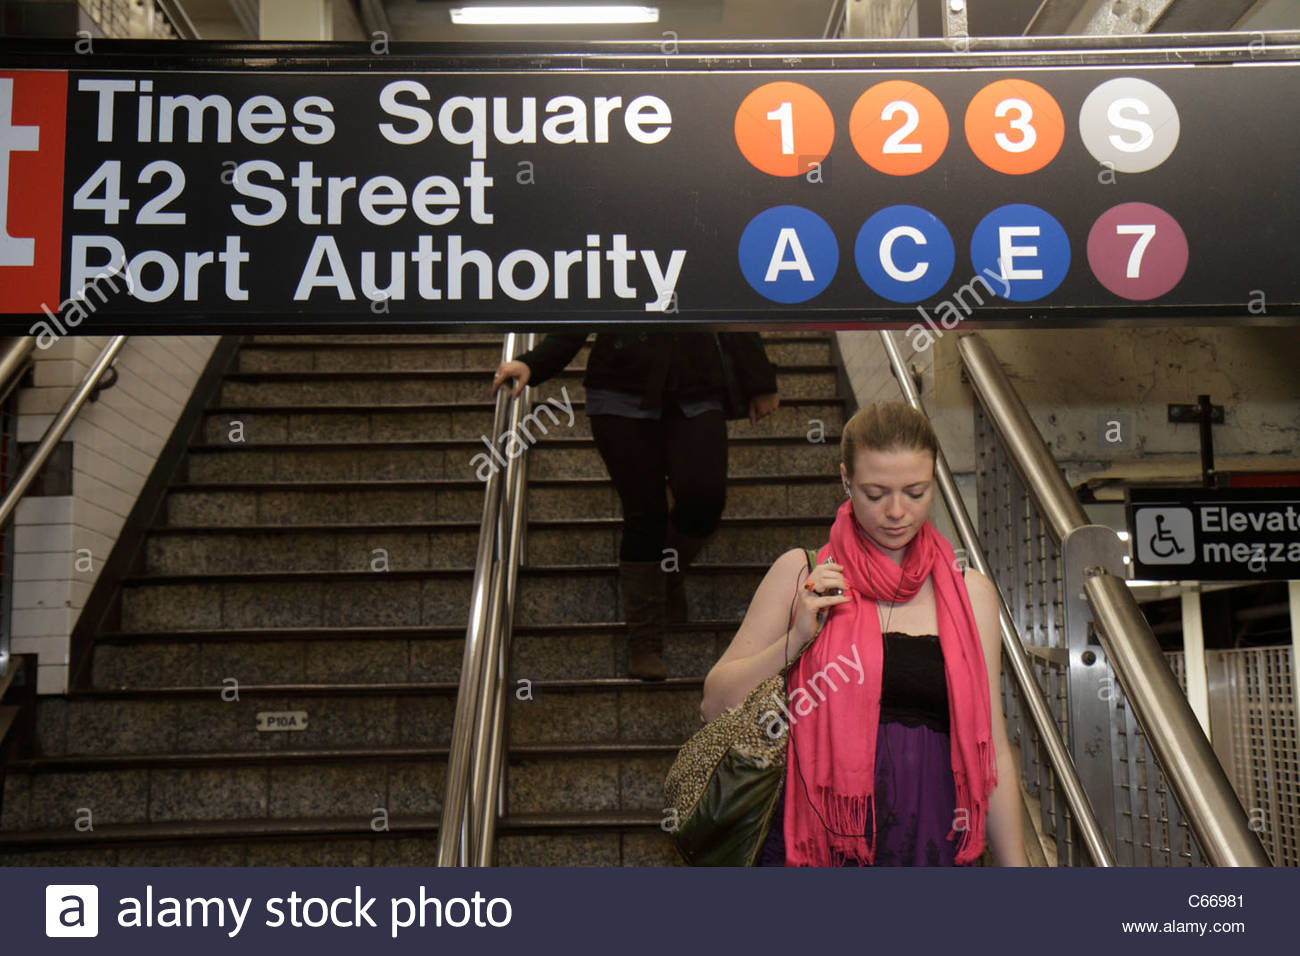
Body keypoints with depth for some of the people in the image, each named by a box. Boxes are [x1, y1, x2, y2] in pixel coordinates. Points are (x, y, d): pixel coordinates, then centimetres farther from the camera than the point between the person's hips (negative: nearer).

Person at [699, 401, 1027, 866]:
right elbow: (715, 705, 1)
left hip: (928, 845, 1)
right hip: (816, 847, -1)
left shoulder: (970, 592, 8)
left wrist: (1014, 864, 9)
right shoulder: (800, 575, 2)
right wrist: (797, 636, -11)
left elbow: (992, 752, 11)